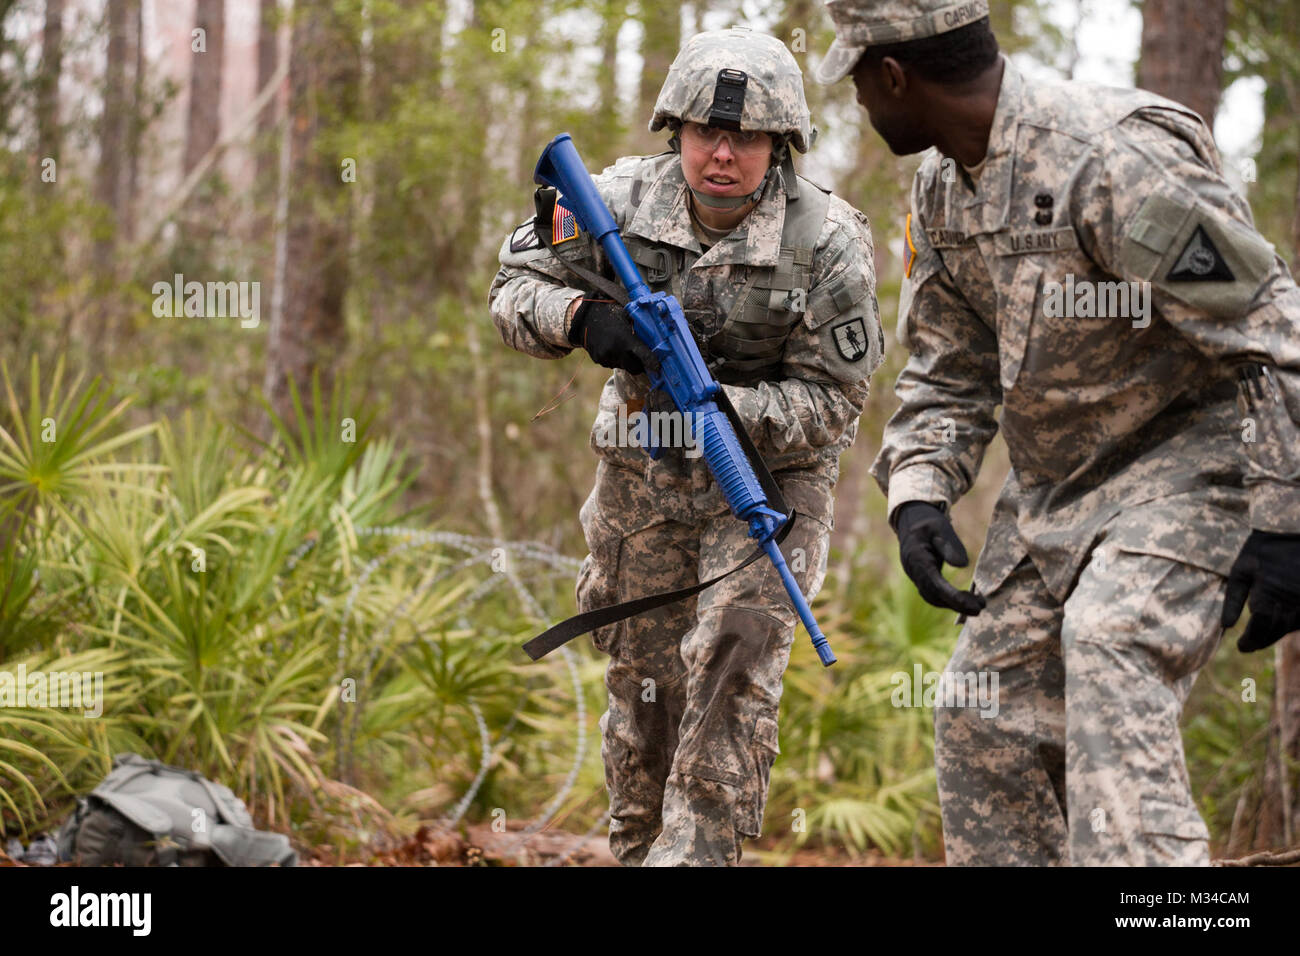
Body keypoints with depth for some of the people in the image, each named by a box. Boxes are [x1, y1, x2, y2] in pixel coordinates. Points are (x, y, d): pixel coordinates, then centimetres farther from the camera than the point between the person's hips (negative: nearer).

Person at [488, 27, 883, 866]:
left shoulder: (829, 243, -17)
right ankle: (640, 848, 29)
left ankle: (698, 850, -19)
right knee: (645, 683, 11)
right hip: (641, 478, 3)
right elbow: (516, 289, -5)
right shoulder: (626, 199, -10)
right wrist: (581, 318, -27)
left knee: (732, 666, -21)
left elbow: (832, 401, -15)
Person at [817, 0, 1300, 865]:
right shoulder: (943, 186, 4)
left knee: (1111, 656, -32)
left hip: (1189, 461, -9)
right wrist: (919, 492, -4)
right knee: (984, 728, 8)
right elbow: (948, 370, 13)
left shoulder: (1113, 160, -26)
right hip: (1053, 484, 9)